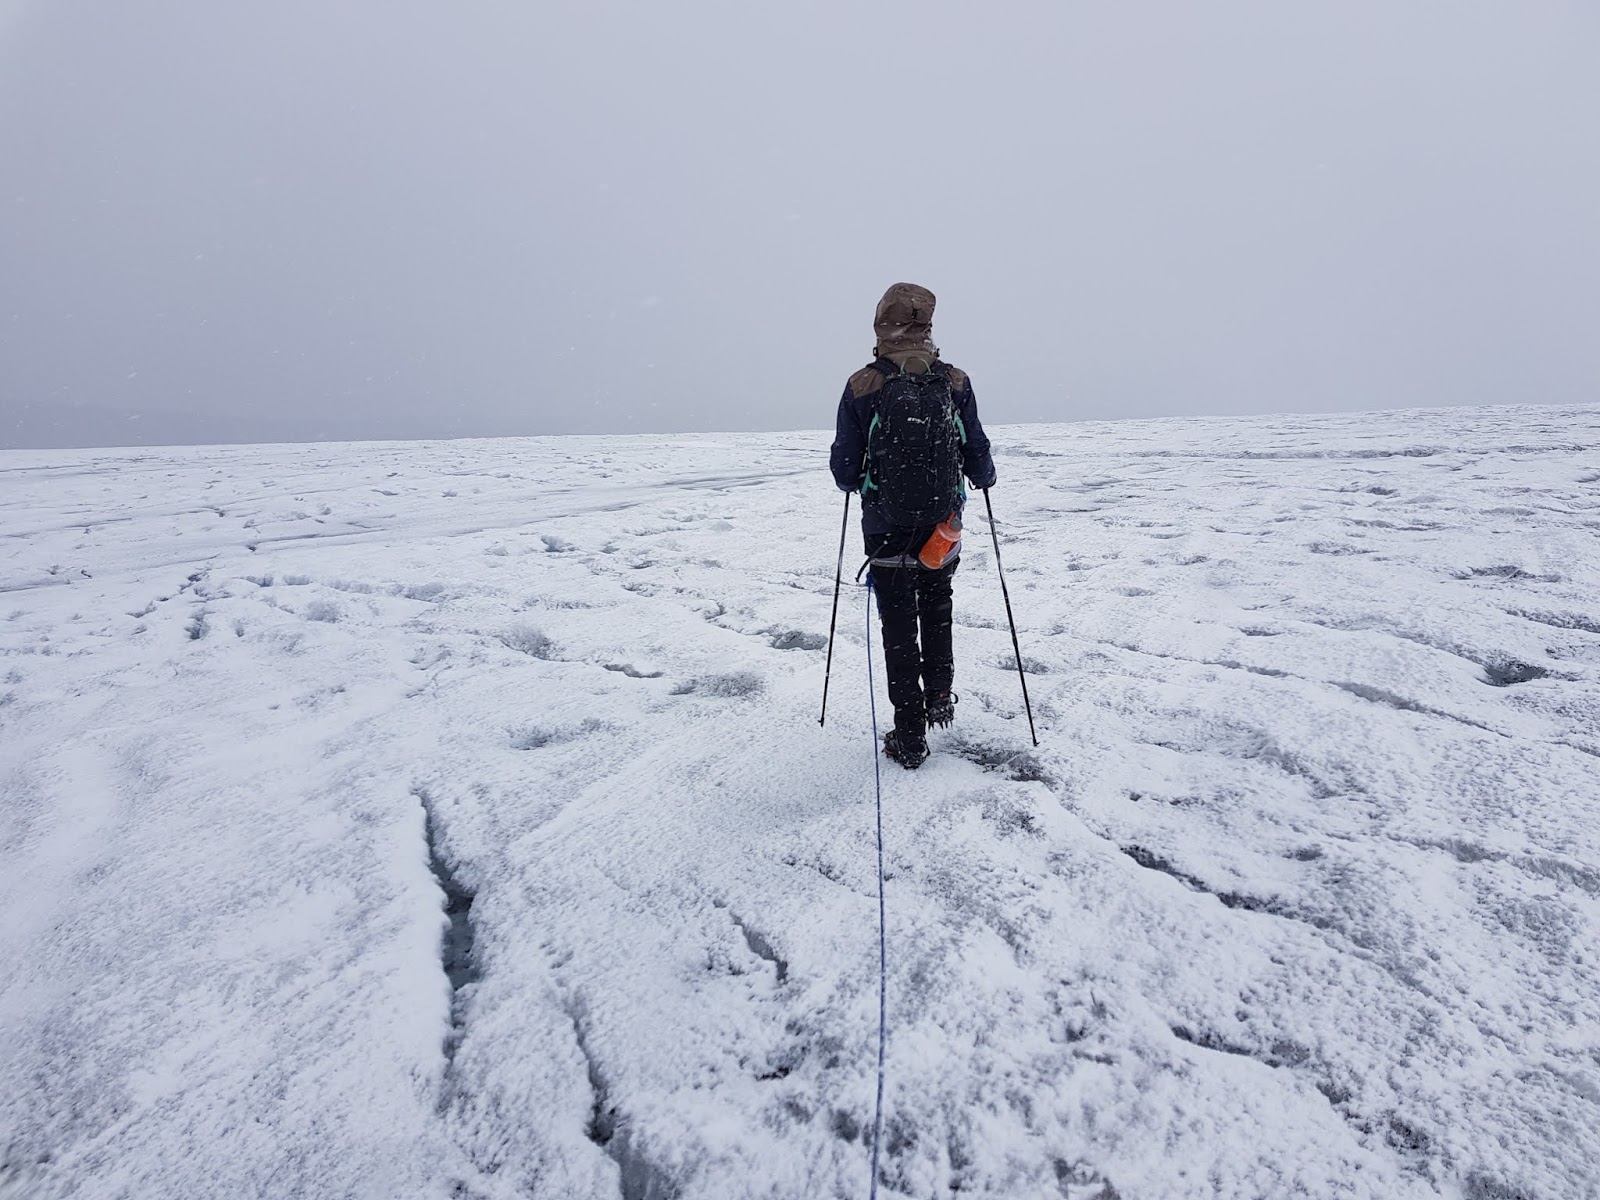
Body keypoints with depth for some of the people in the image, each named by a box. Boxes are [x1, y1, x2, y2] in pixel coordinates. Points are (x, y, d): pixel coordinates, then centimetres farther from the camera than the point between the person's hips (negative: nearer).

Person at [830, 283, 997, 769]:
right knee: (937, 609, 26)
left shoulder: (862, 386, -10)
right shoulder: (955, 382, -4)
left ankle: (910, 737, 11)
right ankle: (939, 696, 25)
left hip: (886, 528, -2)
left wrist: (855, 483, 17)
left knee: (898, 626, 7)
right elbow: (977, 452, 2)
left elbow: (845, 466, -6)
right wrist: (984, 478, 25)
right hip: (943, 525, 2)